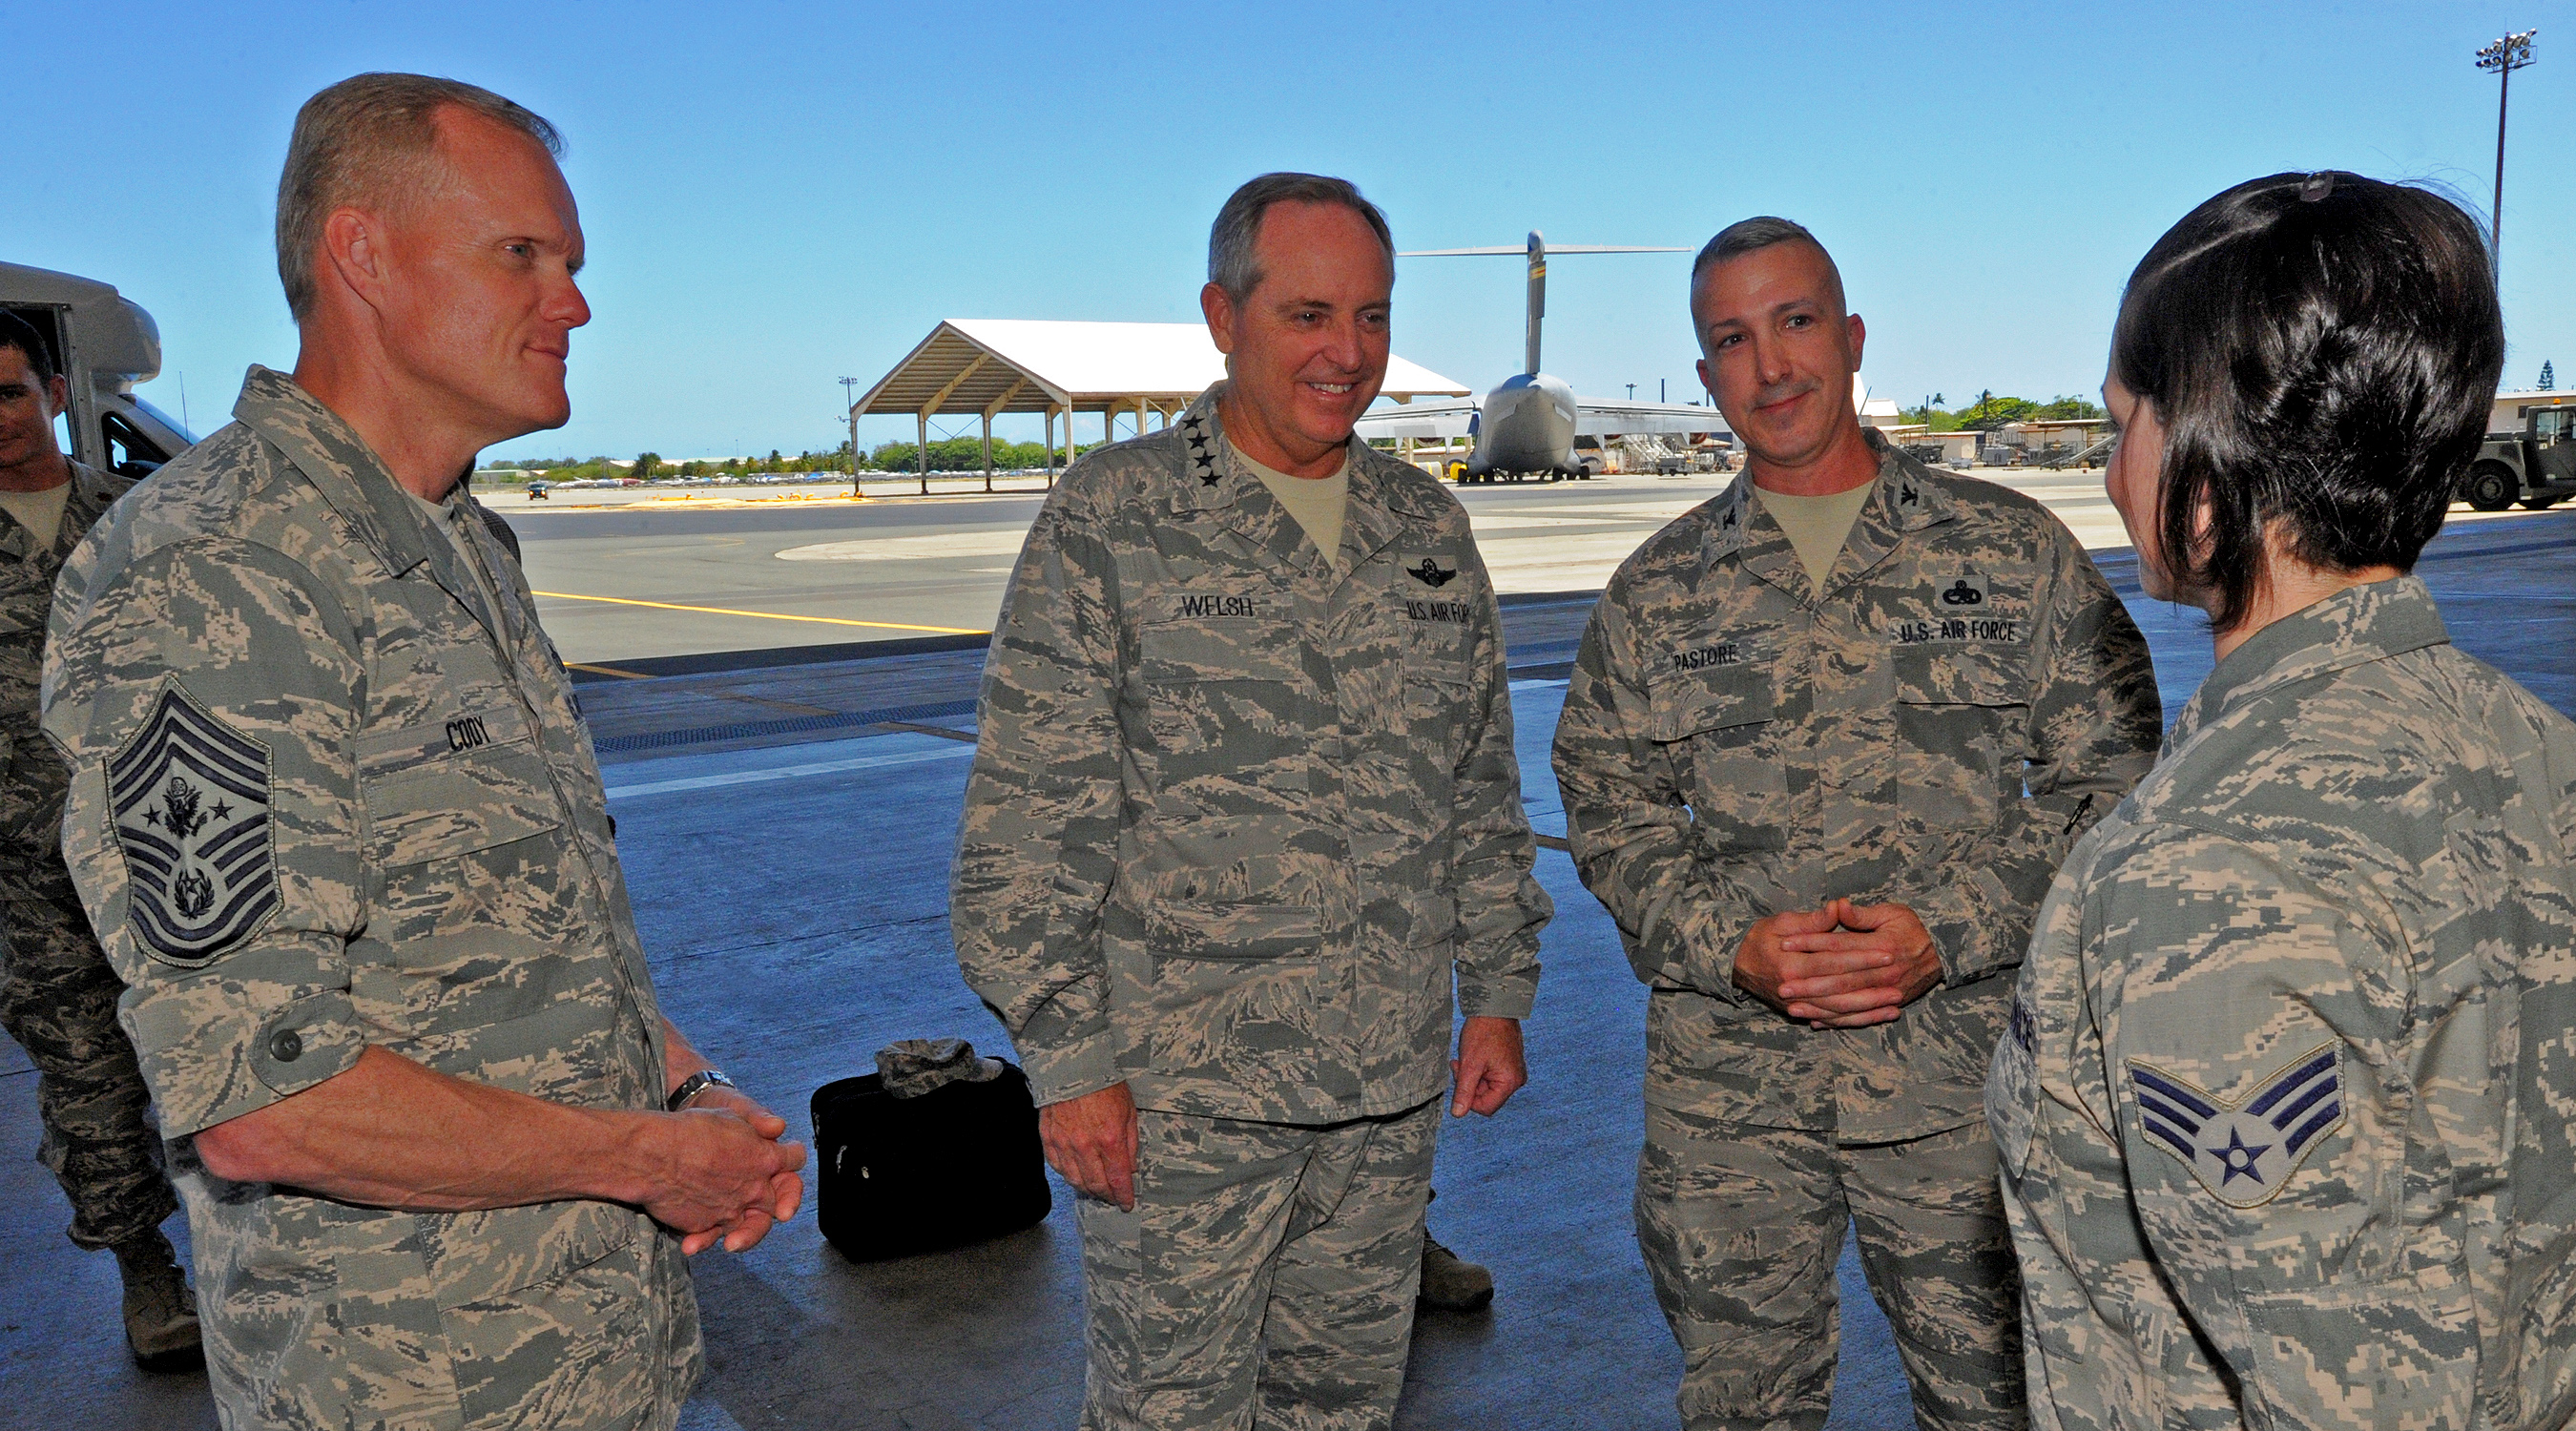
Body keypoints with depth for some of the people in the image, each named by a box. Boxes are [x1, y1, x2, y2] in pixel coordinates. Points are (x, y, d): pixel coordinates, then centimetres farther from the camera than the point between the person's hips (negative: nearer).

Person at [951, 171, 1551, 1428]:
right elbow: (1029, 818, -10)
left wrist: (1499, 991, 12)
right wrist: (1068, 1056, -13)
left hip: (1392, 1089, 5)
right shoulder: (1109, 517, -7)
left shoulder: (1427, 525, 9)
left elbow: (1482, 790, 15)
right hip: (1182, 1091, -4)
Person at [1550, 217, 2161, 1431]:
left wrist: (1947, 932, -13)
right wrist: (1731, 945, -11)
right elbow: (1608, 807, 6)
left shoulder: (2014, 550, 2)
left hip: (1960, 1069, -1)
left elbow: (2108, 776, 0)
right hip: (1722, 1079, 2)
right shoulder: (1657, 591, 6)